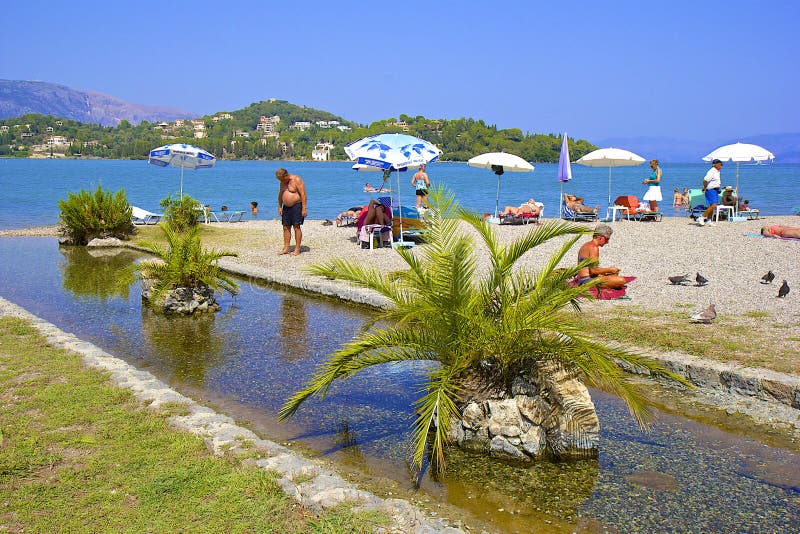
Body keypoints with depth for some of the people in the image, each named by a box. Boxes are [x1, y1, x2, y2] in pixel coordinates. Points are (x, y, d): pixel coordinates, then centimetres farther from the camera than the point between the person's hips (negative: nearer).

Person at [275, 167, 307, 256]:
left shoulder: (297, 180, -13)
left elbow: (303, 194, -16)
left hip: (296, 206, -7)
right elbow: (280, 194, 18)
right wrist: (279, 207, 12)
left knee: (296, 227, -8)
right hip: (286, 207, 7)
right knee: (286, 228, 6)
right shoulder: (282, 182, 9)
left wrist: (304, 208, -20)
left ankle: (297, 249, -4)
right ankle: (286, 248, 12)